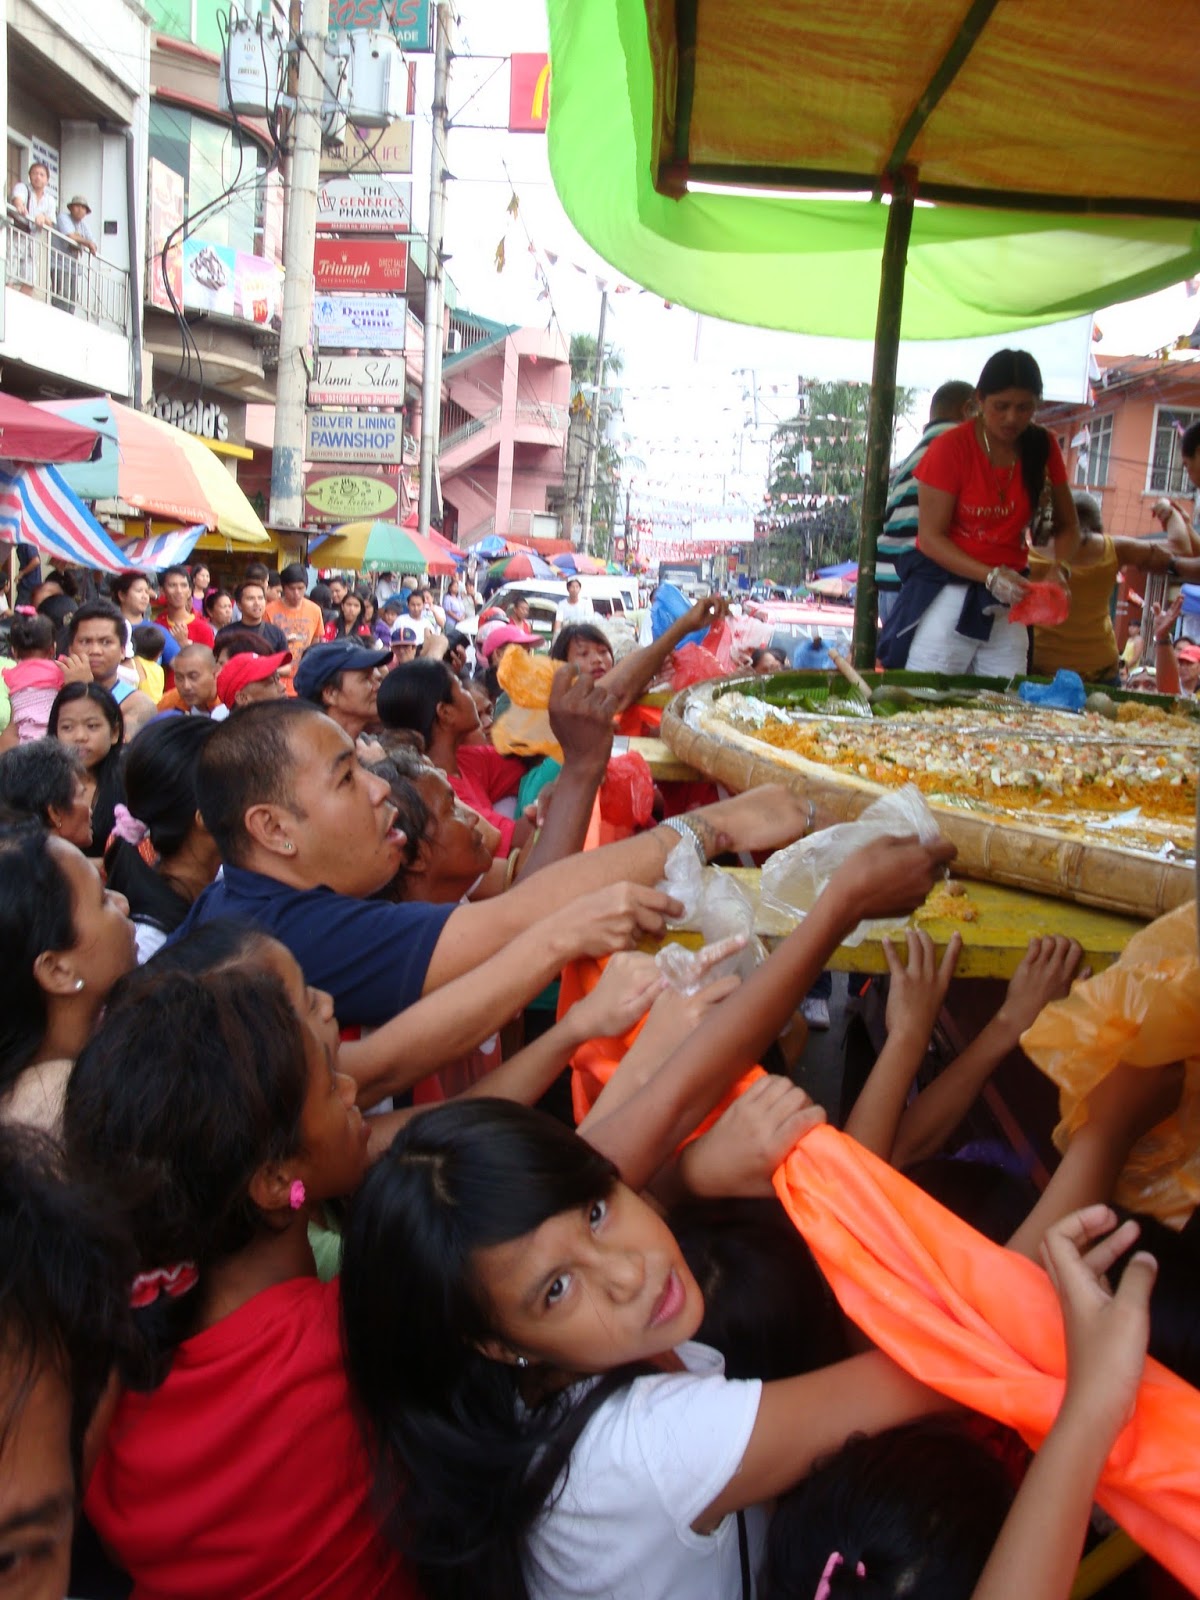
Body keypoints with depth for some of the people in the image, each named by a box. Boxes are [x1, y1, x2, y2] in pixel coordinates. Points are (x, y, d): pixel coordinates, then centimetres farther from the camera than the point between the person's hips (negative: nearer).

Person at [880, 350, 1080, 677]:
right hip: (946, 593, -4)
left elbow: (1067, 526, 10)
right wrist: (990, 575, -23)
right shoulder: (951, 447, -10)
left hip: (1006, 601, 4)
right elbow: (931, 537, -12)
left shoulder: (1043, 447, 3)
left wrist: (1060, 568, -12)